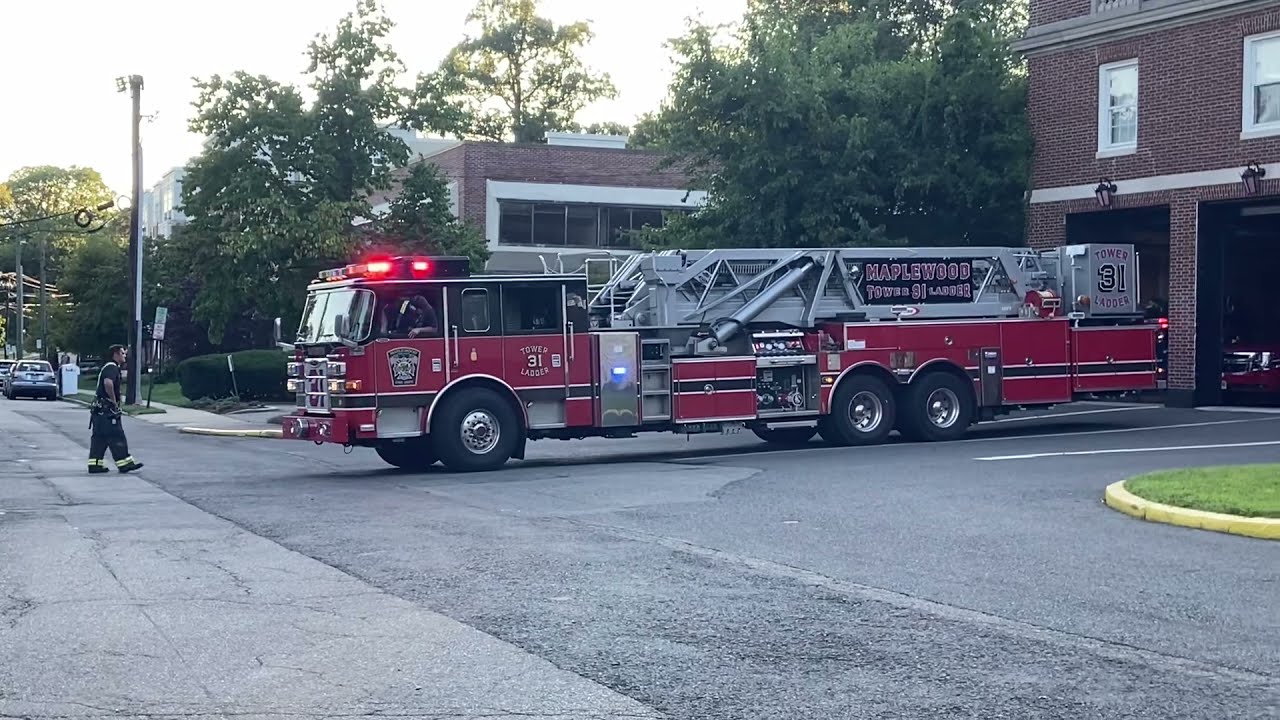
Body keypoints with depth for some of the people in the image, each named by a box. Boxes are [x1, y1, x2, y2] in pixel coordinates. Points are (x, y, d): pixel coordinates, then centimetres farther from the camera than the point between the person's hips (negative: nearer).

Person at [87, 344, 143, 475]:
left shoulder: (109, 366, 19)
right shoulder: (112, 367, -13)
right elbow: (108, 383, -32)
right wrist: (114, 400, -23)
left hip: (100, 410, 10)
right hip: (107, 410, -10)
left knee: (99, 438, 9)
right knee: (116, 437, -7)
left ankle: (95, 464, 9)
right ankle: (124, 463, -5)